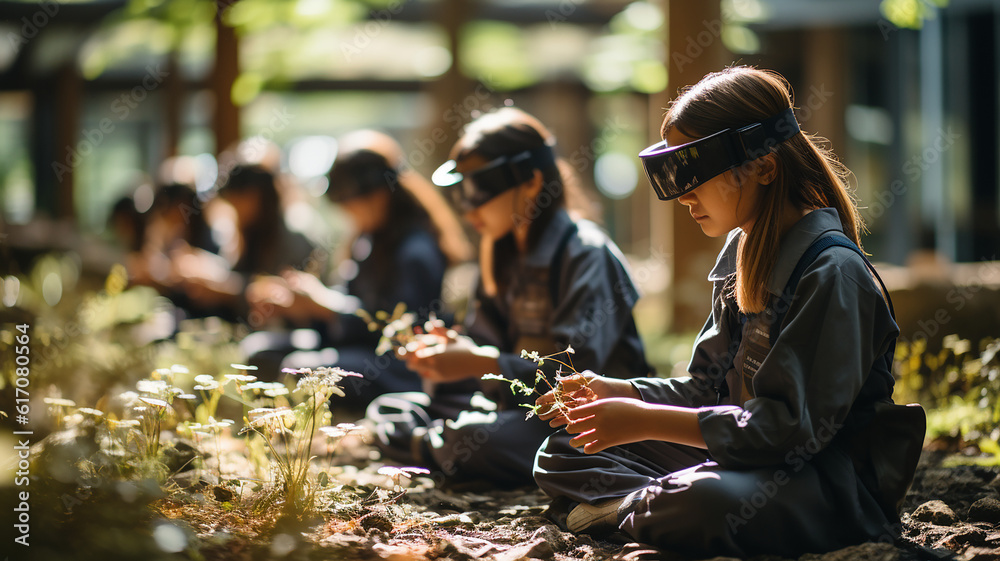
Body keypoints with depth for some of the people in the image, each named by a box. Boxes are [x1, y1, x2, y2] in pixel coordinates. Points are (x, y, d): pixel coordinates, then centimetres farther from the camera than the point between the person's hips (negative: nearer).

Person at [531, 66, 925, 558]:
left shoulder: (831, 272, -18)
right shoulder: (741, 252, 11)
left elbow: (794, 426, -25)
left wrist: (647, 421, -25)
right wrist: (618, 392, -2)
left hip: (831, 481, -9)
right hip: (745, 457, 9)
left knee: (694, 502, -39)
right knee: (561, 457, 5)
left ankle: (636, 508, -9)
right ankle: (663, 502, -16)